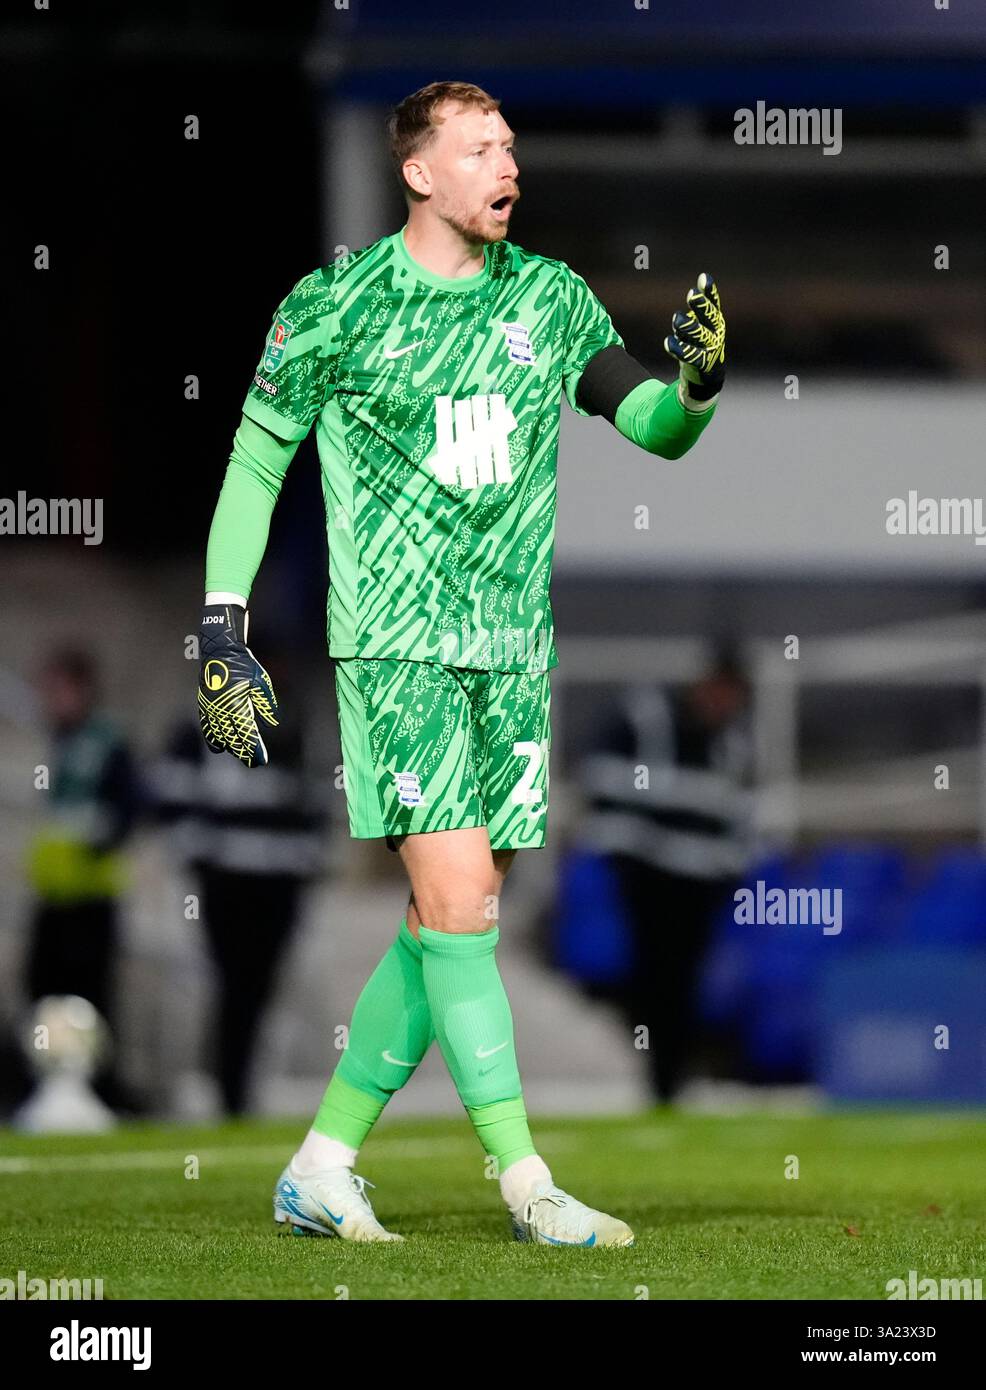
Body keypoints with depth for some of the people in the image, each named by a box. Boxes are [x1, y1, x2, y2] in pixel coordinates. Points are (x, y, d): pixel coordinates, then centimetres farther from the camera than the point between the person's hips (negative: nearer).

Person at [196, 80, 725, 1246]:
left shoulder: (548, 297, 7)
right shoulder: (335, 306, -3)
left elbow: (654, 427, 6)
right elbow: (254, 464, 4)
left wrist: (696, 379, -17)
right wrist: (221, 633, -1)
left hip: (515, 647, 5)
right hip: (394, 641, -5)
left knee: (453, 915, 5)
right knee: (456, 898, -15)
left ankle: (321, 1167, 17)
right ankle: (528, 1188, -11)